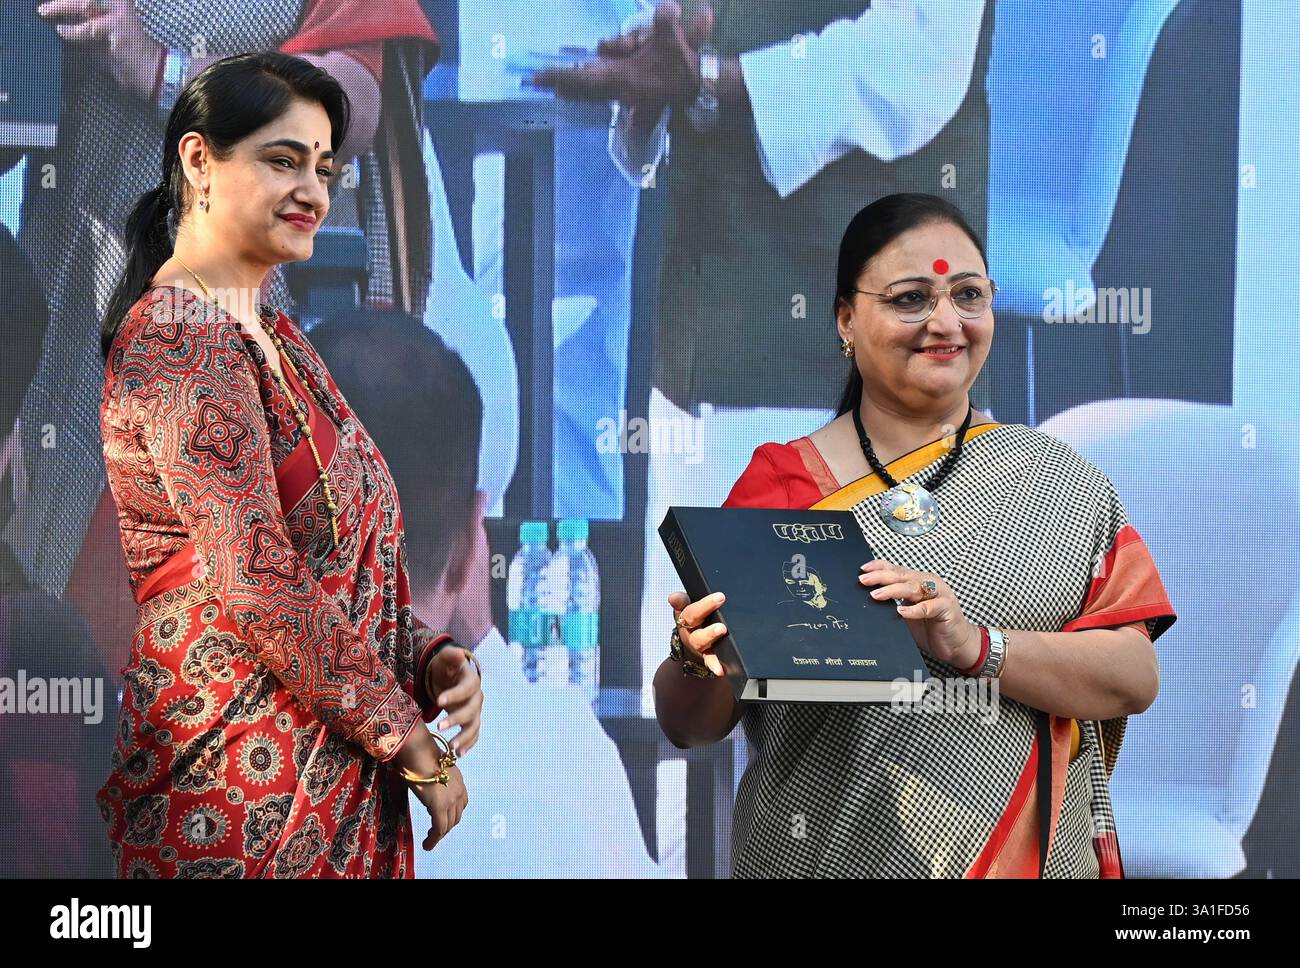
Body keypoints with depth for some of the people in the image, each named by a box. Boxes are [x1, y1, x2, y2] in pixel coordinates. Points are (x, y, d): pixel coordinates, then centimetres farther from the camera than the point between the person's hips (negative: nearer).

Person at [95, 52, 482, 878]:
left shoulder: (273, 337, 16)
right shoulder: (183, 340, -14)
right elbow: (257, 578, -21)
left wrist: (429, 656, 1)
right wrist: (414, 742, -15)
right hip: (250, 786, -9)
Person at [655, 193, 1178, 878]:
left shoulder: (1061, 482, 0)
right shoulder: (779, 482, -3)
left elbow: (1136, 680, -9)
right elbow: (688, 725, -3)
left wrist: (973, 644, -24)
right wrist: (697, 662, -26)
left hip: (1022, 856, 1)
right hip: (816, 854, -1)